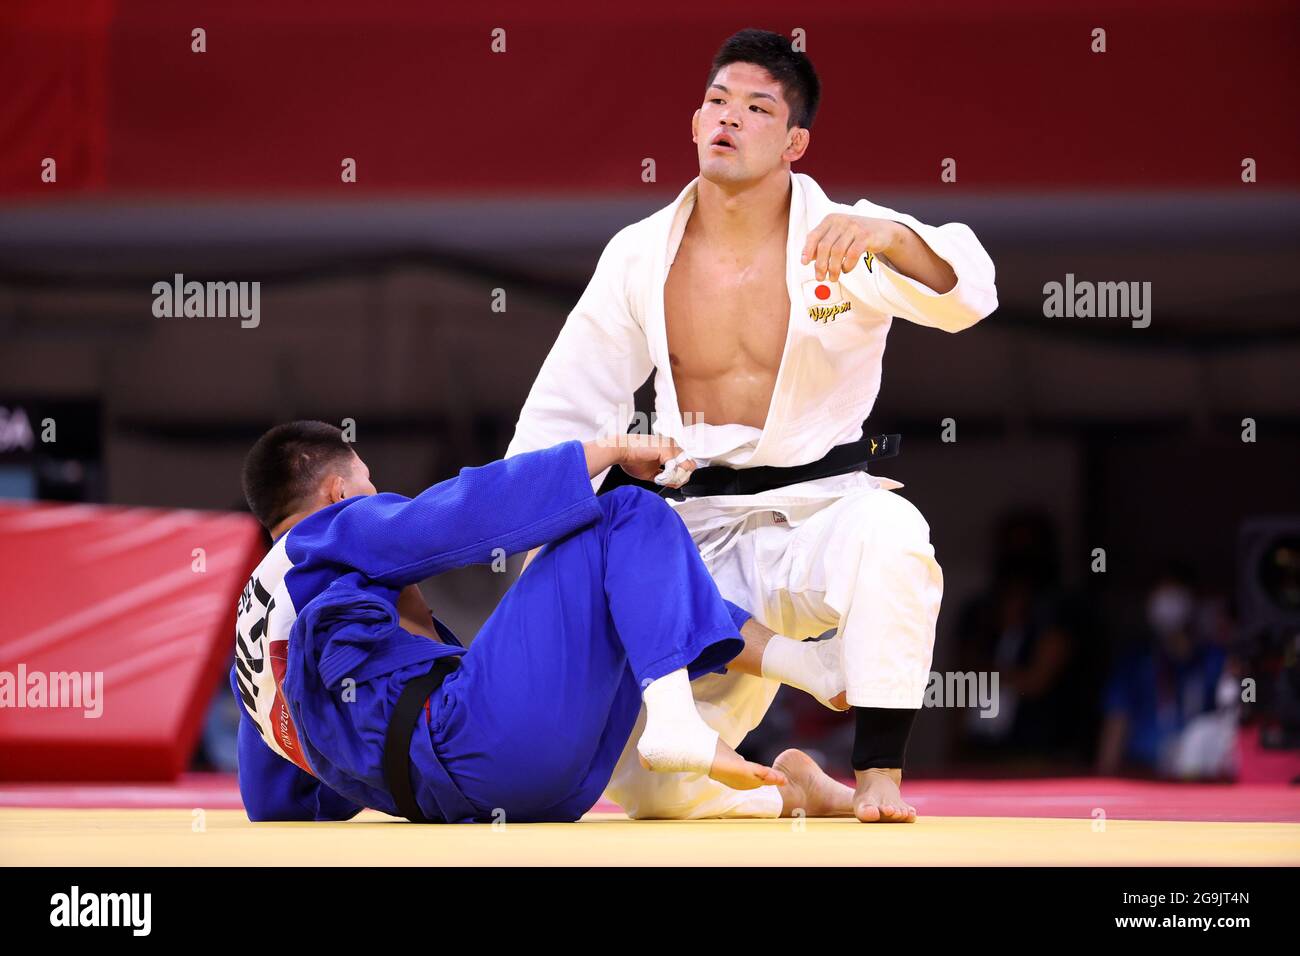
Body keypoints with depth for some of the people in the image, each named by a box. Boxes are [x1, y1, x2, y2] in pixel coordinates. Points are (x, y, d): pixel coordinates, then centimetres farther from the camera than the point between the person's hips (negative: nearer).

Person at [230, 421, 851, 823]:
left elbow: (276, 808, 35)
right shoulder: (332, 534, 6)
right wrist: (612, 450, 1)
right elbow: (472, 510, -6)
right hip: (476, 738, -10)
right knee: (631, 520, -3)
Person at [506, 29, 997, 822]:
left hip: (823, 511, -3)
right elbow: (565, 414, 6)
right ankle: (791, 793, 25)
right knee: (644, 783, -8)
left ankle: (879, 778, -28)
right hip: (704, 536, 3)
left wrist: (888, 236, -47)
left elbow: (964, 294, -26)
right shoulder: (639, 258, 1)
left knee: (889, 535, -41)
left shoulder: (841, 240, -8)